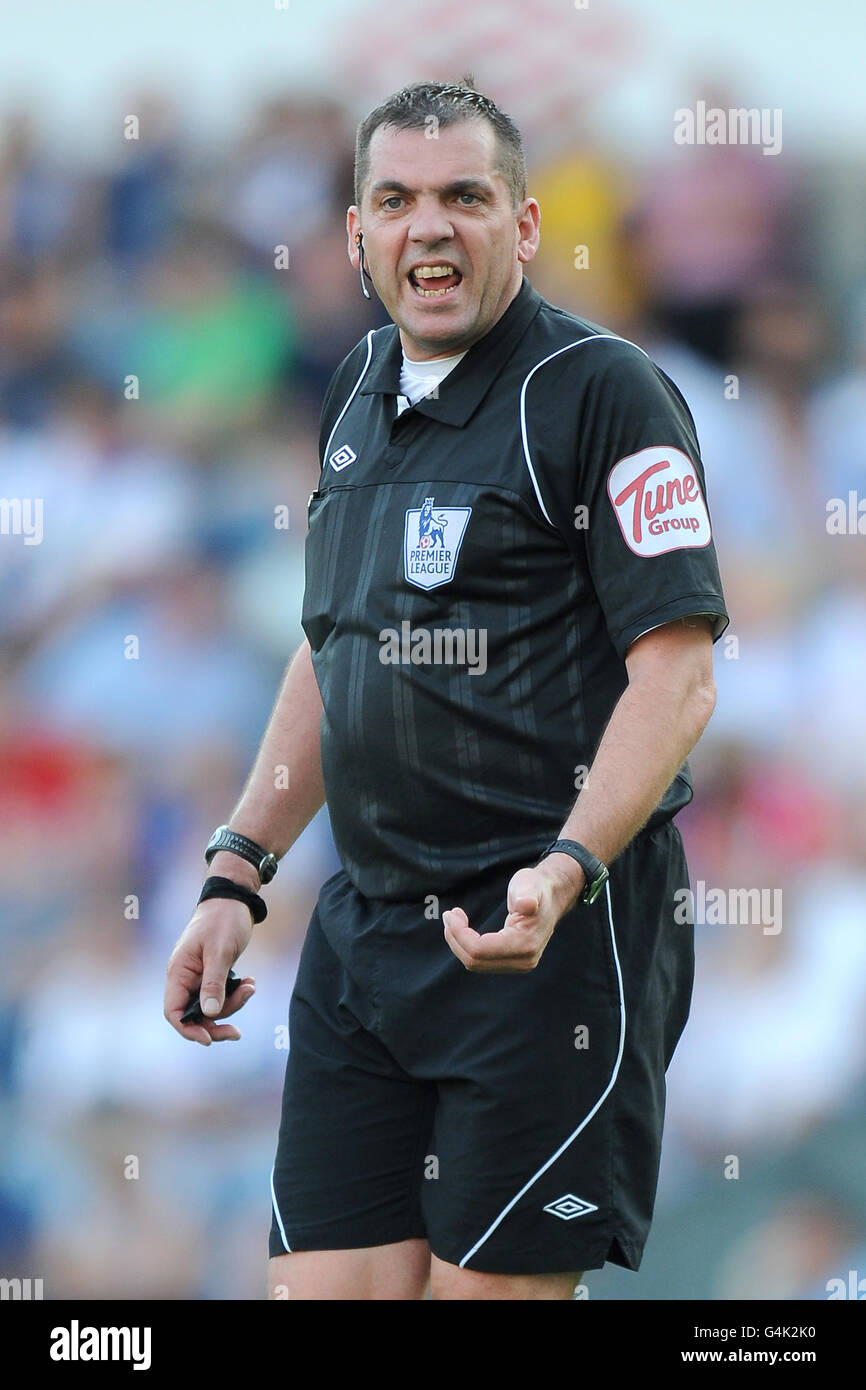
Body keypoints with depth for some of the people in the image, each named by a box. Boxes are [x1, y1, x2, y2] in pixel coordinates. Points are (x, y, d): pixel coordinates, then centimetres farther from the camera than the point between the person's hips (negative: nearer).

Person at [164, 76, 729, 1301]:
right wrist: (236, 878, 19)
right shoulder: (360, 395, 15)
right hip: (364, 927, 7)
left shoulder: (603, 392, -8)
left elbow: (676, 673, -14)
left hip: (551, 935, -7)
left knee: (494, 1284, -7)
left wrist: (564, 871, -27)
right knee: (327, 1282, 1)